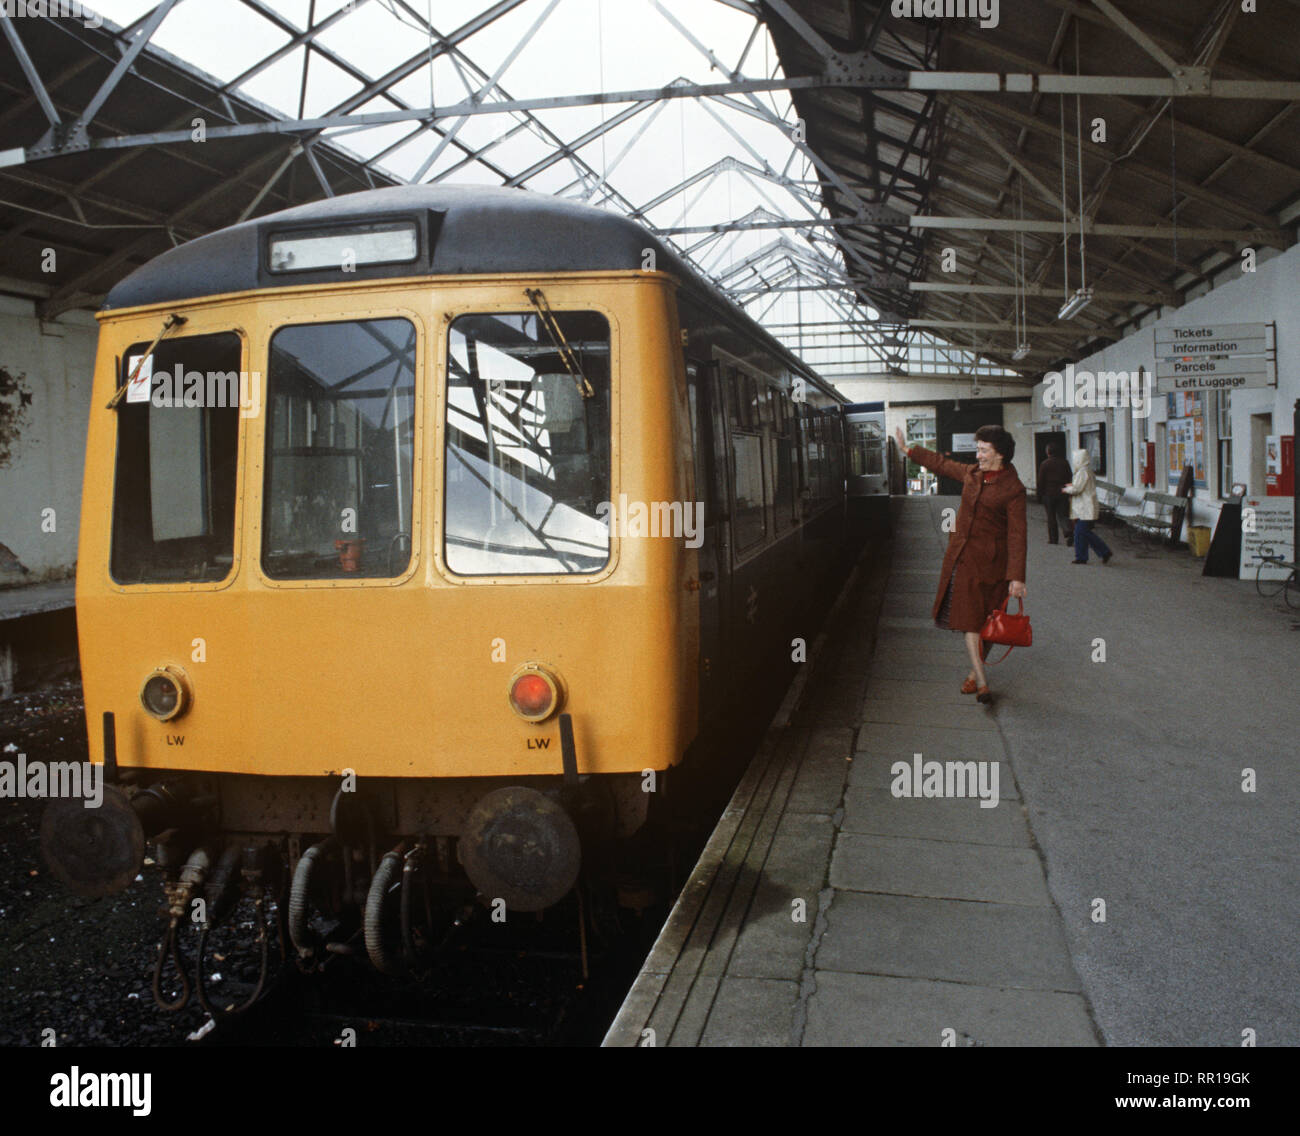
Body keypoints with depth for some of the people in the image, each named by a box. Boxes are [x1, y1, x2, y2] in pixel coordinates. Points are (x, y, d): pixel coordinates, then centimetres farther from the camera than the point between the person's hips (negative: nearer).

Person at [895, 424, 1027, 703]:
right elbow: (942, 464, 26)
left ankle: (975, 673, 15)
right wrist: (907, 449, 33)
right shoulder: (972, 473, 8)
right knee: (968, 618, 0)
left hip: (990, 560, -5)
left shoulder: (1013, 489, -10)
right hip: (962, 555, 5)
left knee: (983, 621, 2)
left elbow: (1016, 536, -12)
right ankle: (981, 681, 1)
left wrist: (1016, 577, -17)